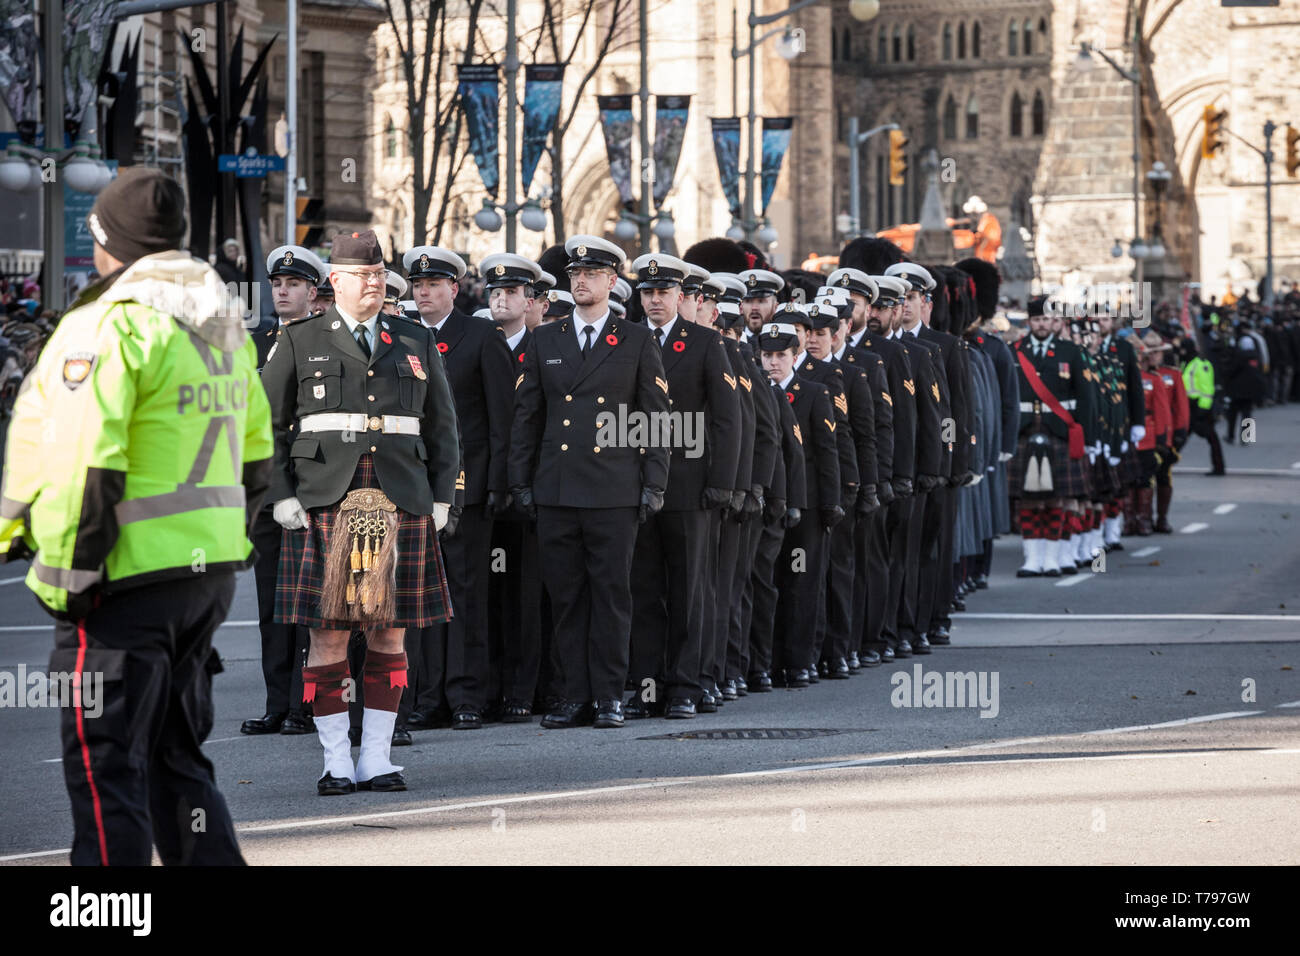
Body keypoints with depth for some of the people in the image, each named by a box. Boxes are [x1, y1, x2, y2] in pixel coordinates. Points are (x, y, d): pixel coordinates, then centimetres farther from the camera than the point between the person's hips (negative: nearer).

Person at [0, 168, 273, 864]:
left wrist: (64, 572, -14)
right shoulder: (224, 329, 15)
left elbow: (78, 464, -19)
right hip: (211, 569, 9)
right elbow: (253, 455, 20)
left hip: (130, 575, -9)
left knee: (102, 761, -3)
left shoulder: (108, 325, -14)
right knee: (177, 754, 17)